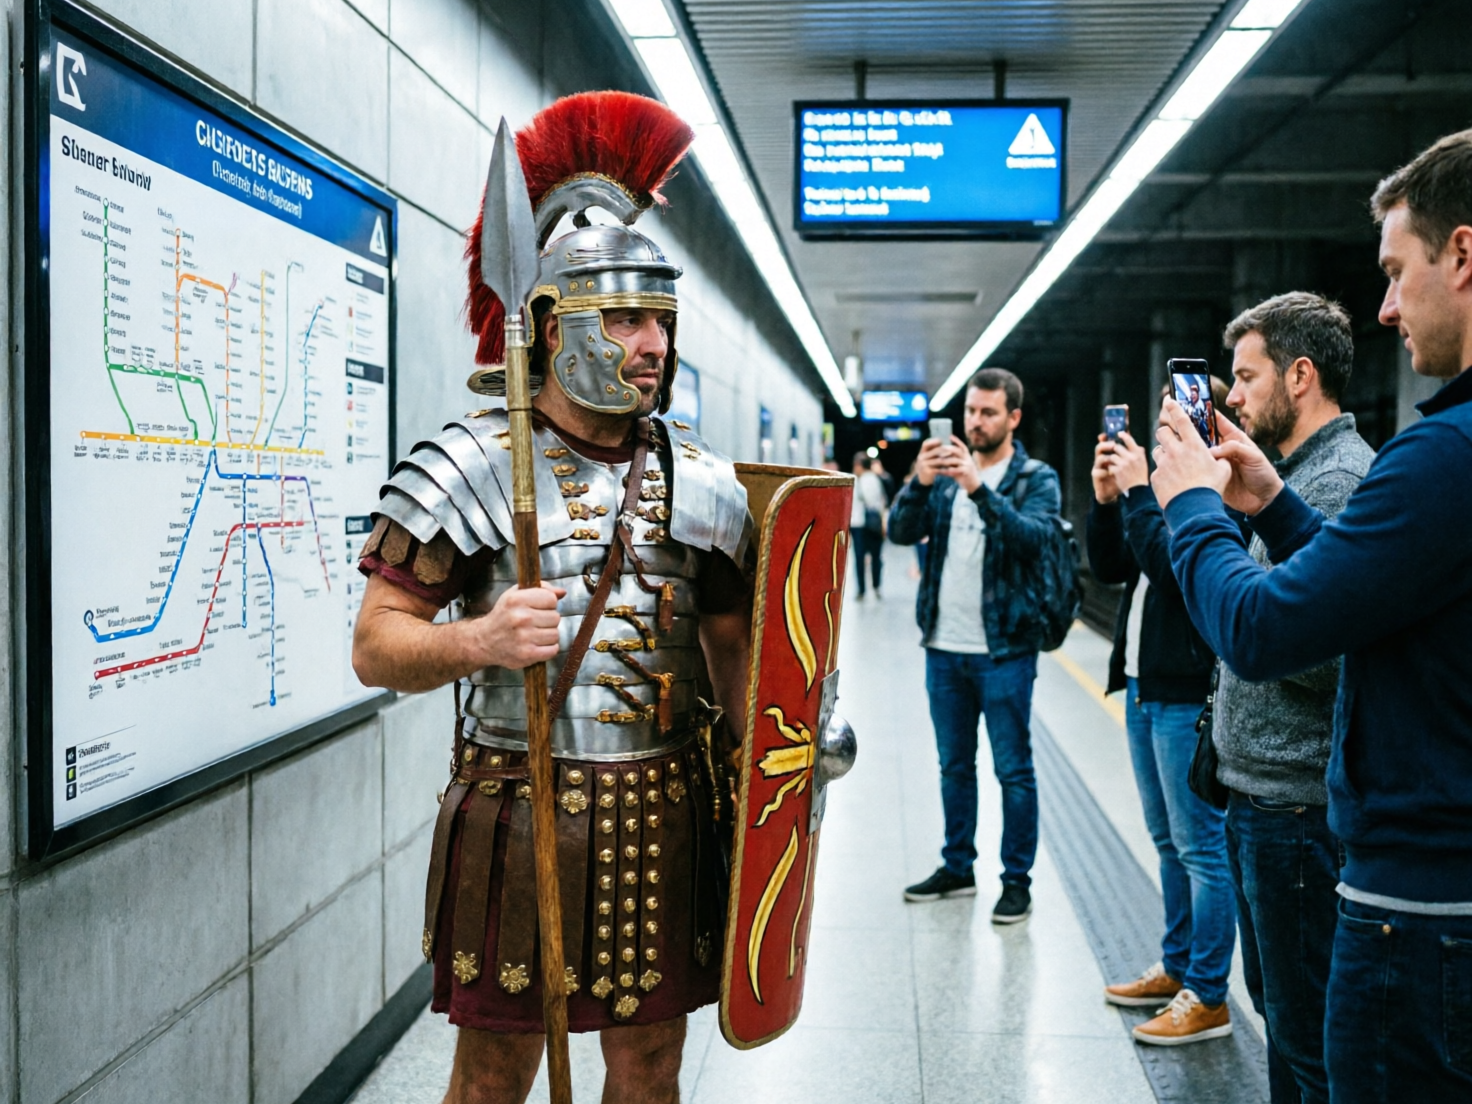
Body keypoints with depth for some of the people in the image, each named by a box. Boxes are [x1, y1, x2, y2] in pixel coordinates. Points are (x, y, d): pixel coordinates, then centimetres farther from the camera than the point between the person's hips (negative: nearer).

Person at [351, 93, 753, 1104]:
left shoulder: (704, 481, 6)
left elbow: (731, 644, 11)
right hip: (517, 811, -3)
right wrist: (477, 640, -25)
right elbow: (375, 647, -6)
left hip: (662, 811, 4)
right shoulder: (470, 469, -7)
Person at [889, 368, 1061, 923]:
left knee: (1013, 770, 2)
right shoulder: (946, 472, 11)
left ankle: (1017, 881, 13)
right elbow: (901, 532, 0)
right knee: (953, 766, 15)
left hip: (1004, 651, -4)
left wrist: (979, 489, -31)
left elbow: (1032, 536, -20)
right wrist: (919, 483, -19)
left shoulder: (1036, 478, -2)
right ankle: (957, 868, 27)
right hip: (944, 647, 5)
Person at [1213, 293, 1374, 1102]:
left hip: (1297, 804, -10)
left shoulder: (1341, 482, -17)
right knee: (1278, 1005, 22)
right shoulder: (1299, 473, 15)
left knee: (1307, 1032, 2)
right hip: (1263, 794, 10)